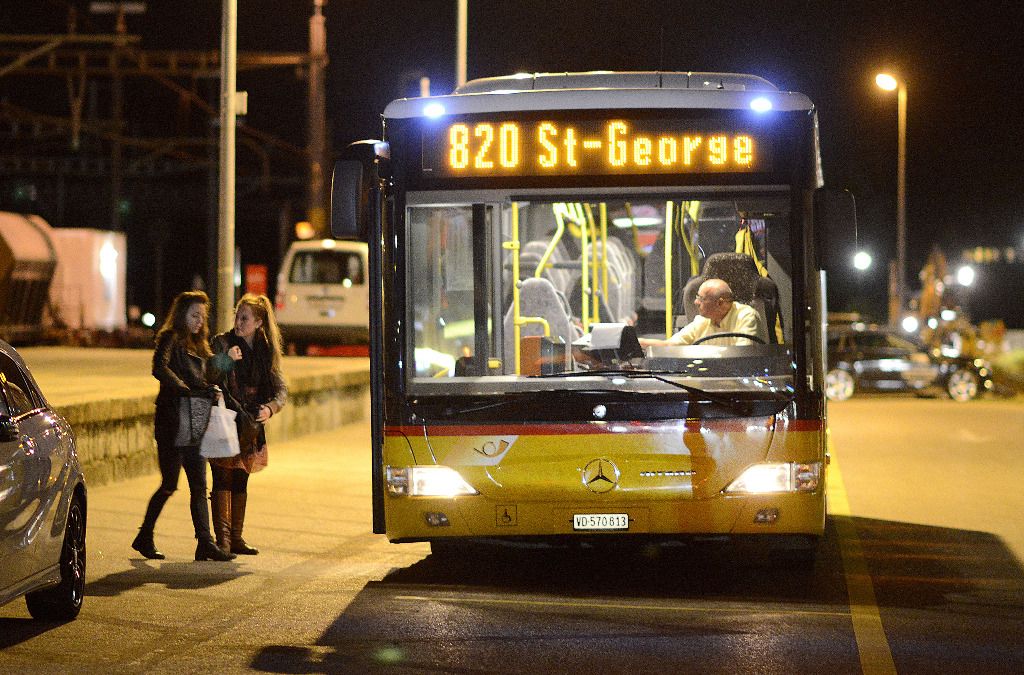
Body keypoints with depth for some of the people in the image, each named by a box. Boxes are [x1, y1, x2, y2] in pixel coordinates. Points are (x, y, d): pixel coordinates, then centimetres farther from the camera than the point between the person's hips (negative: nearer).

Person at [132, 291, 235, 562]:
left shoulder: (198, 344, 19)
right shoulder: (171, 339, -6)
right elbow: (160, 369, -24)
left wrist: (210, 390, -3)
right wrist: (187, 391, -27)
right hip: (172, 420, -8)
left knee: (198, 486, 3)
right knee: (169, 484, -2)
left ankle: (205, 543, 1)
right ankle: (144, 537, 12)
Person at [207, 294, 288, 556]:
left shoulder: (266, 350, 6)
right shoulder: (223, 343, -4)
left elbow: (281, 389, 5)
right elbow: (208, 376, -13)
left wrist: (270, 408, -15)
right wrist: (225, 359, -30)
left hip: (250, 425, 4)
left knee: (241, 482, 9)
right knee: (223, 480, -8)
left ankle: (236, 538, 15)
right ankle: (222, 537, -9)